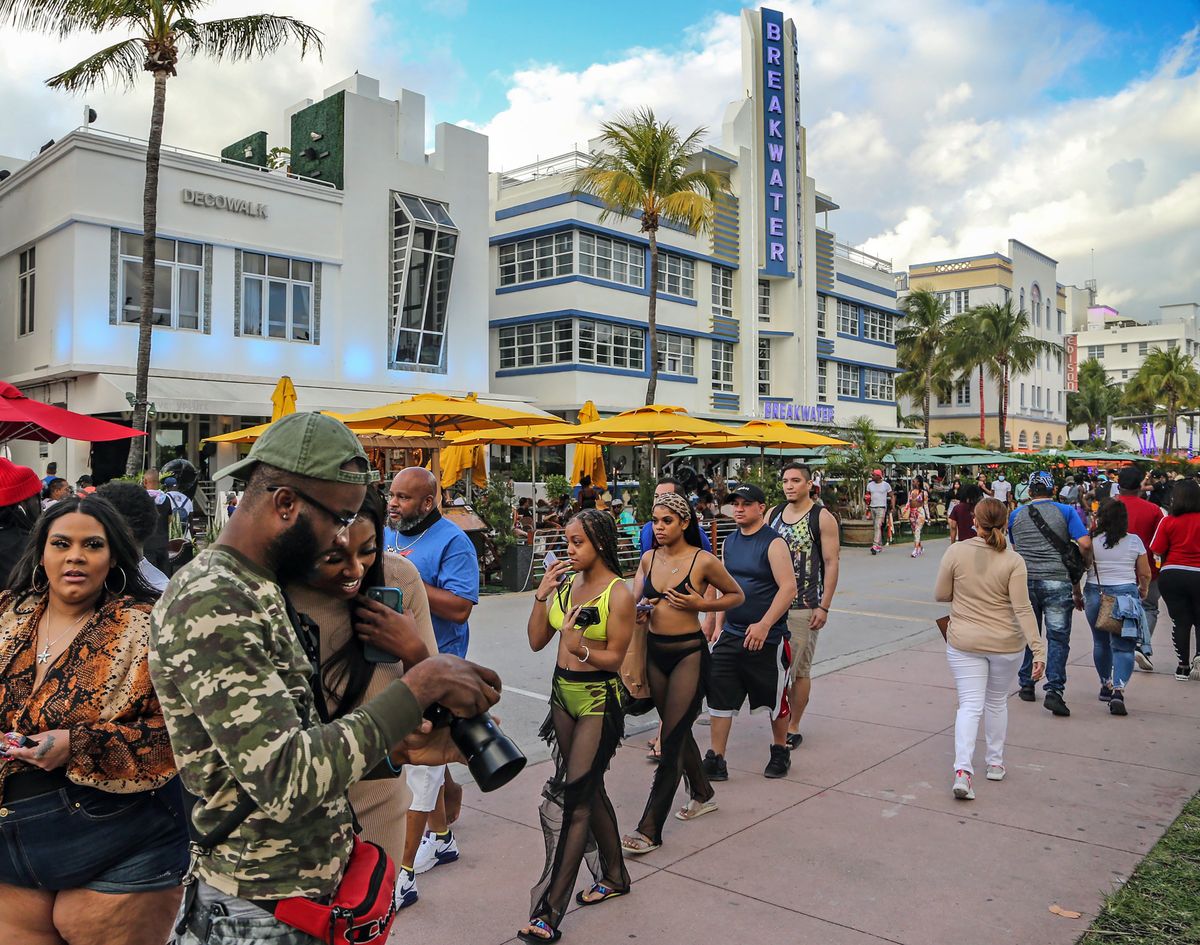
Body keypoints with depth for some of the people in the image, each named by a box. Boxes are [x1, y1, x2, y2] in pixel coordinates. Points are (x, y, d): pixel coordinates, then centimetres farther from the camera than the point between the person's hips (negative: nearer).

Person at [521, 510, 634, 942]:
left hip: (598, 699, -7)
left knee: (572, 799, -6)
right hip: (563, 693, 7)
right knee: (589, 789, 18)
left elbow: (615, 657, -11)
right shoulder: (565, 582, 4)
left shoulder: (618, 594, -14)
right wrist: (541, 595, -9)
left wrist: (582, 649, -30)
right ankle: (613, 876, 37)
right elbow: (537, 641, 2)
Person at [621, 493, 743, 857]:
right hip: (655, 652, 6)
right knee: (678, 730, 20)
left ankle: (650, 829, -2)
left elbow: (736, 595, 1)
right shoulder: (649, 558, 4)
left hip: (689, 653, -6)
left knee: (671, 739, -6)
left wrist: (701, 604, -14)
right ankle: (702, 794, 43)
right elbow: (635, 601, 12)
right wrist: (640, 609, -11)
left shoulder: (703, 561, -11)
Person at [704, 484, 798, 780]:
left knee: (775, 698, 10)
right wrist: (719, 625, 12)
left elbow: (788, 588, -18)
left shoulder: (773, 543, -12)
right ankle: (716, 760, 8)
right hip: (730, 635, 6)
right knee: (719, 695, 1)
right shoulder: (729, 543, 9)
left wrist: (763, 625, -23)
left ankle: (780, 753, 31)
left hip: (766, 637, -5)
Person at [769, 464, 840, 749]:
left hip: (804, 607, -4)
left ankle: (793, 728, 12)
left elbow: (831, 563, -7)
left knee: (799, 670, 2)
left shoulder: (822, 518, -5)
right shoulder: (773, 514, 10)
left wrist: (824, 607, -12)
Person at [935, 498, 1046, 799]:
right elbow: (1023, 609, -14)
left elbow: (940, 595, -3)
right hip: (1006, 644, 1)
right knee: (997, 703, 20)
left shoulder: (956, 551, -10)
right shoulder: (1013, 561, -10)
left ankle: (963, 769, -14)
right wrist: (1038, 649, -12)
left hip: (964, 642, -1)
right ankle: (995, 763, 32)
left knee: (970, 705, 2)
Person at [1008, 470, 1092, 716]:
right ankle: (1054, 691, -9)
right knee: (1058, 636, 0)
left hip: (1024, 580, 3)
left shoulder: (1016, 515, 11)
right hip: (1056, 581, -3)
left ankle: (1026, 685, 22)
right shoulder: (1065, 511, 1)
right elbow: (1085, 544, -8)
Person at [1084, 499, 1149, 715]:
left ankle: (1106, 686, 29)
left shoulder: (1092, 541, -4)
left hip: (1095, 594, 1)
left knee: (1101, 642, 17)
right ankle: (1118, 690, -18)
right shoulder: (1134, 541, -1)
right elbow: (1145, 574, 6)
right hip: (1125, 595, -1)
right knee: (1123, 646, -2)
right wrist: (1143, 591, 26)